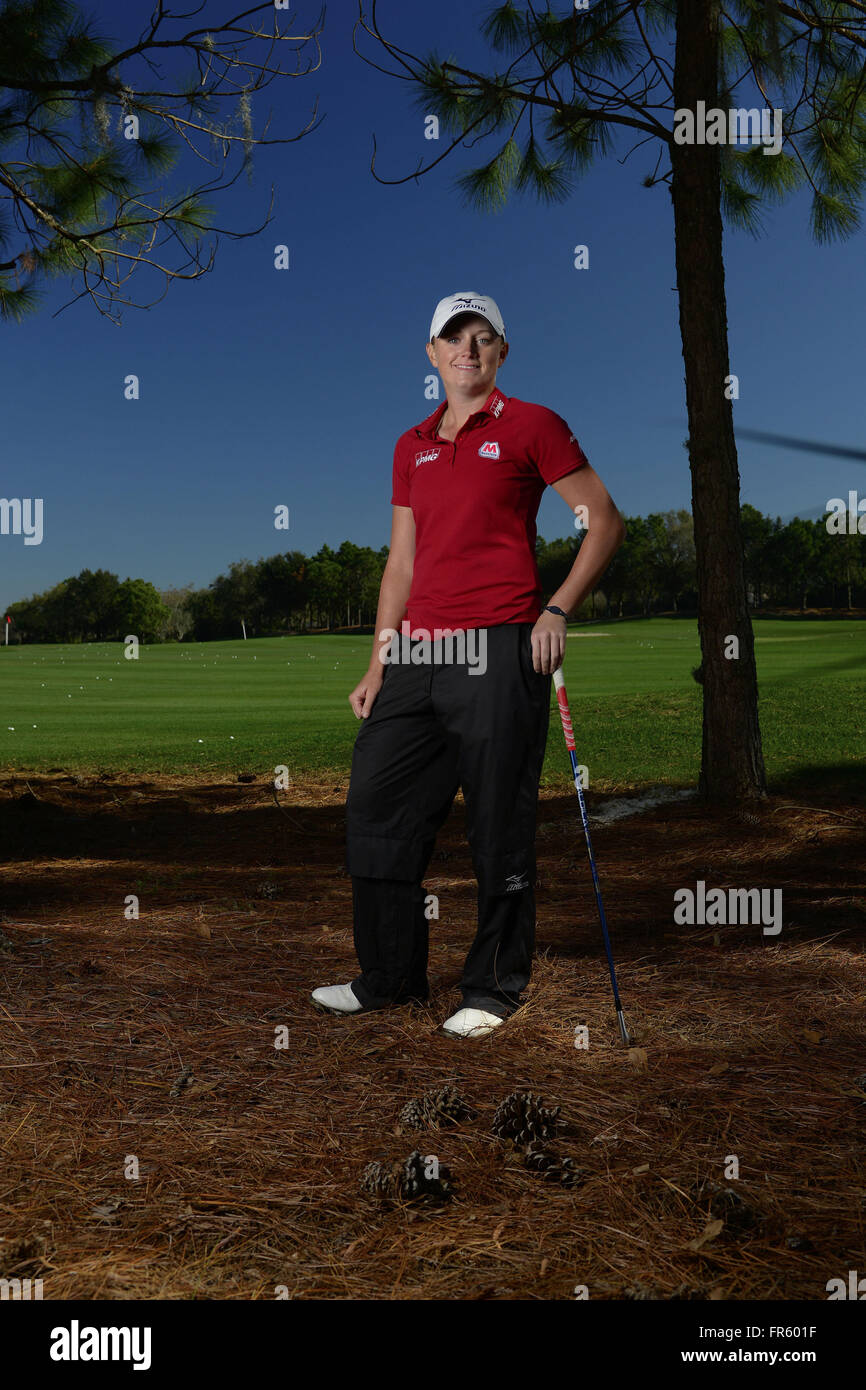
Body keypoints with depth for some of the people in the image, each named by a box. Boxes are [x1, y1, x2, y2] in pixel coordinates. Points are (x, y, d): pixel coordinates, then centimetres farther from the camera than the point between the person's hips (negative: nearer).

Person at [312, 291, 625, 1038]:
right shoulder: (411, 447, 19)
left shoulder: (530, 426, 2)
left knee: (499, 826, 0)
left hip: (500, 648, -6)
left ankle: (495, 988, 16)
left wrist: (557, 611, -8)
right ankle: (390, 976, 23)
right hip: (418, 652, 6)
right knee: (376, 806, 8)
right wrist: (379, 664, 15)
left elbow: (605, 520, 2)